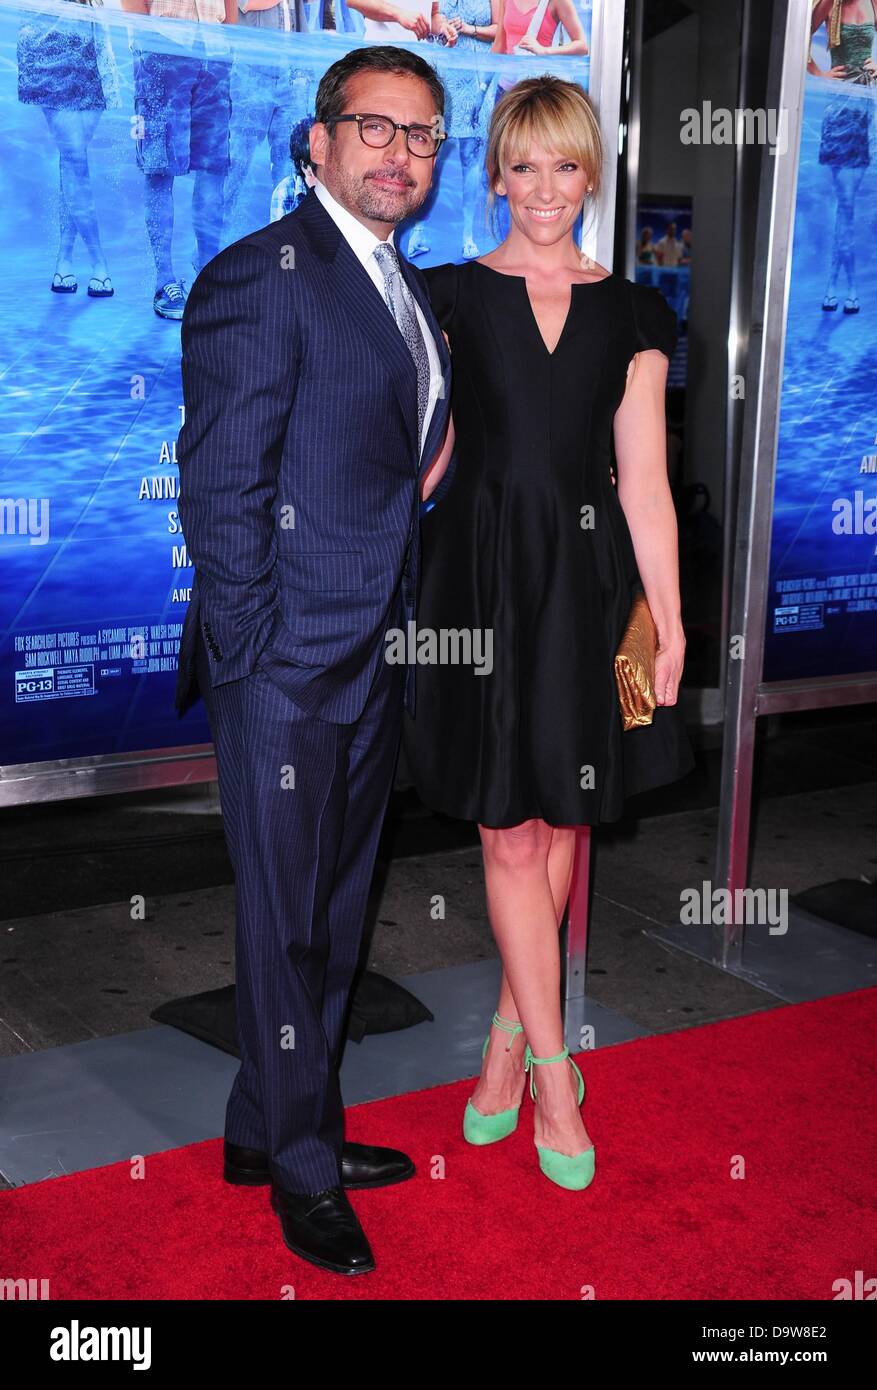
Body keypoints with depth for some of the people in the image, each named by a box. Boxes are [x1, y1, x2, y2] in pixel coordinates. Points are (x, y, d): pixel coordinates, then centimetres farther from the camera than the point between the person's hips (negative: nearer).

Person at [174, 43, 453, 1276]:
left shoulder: (412, 292, 15)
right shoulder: (260, 278, -12)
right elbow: (220, 487, -16)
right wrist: (256, 655, -16)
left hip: (376, 662, 9)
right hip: (288, 666, -8)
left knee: (334, 911, 18)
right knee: (288, 923, 5)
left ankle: (273, 1127, 36)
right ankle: (300, 1170, 24)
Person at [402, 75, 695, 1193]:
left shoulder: (630, 315, 8)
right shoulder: (448, 295, 4)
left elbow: (644, 483, 5)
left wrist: (670, 624, 1)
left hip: (588, 579, 2)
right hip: (482, 575, -2)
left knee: (561, 824, 8)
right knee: (510, 834, -1)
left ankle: (508, 1040, 25)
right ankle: (553, 1071, 10)